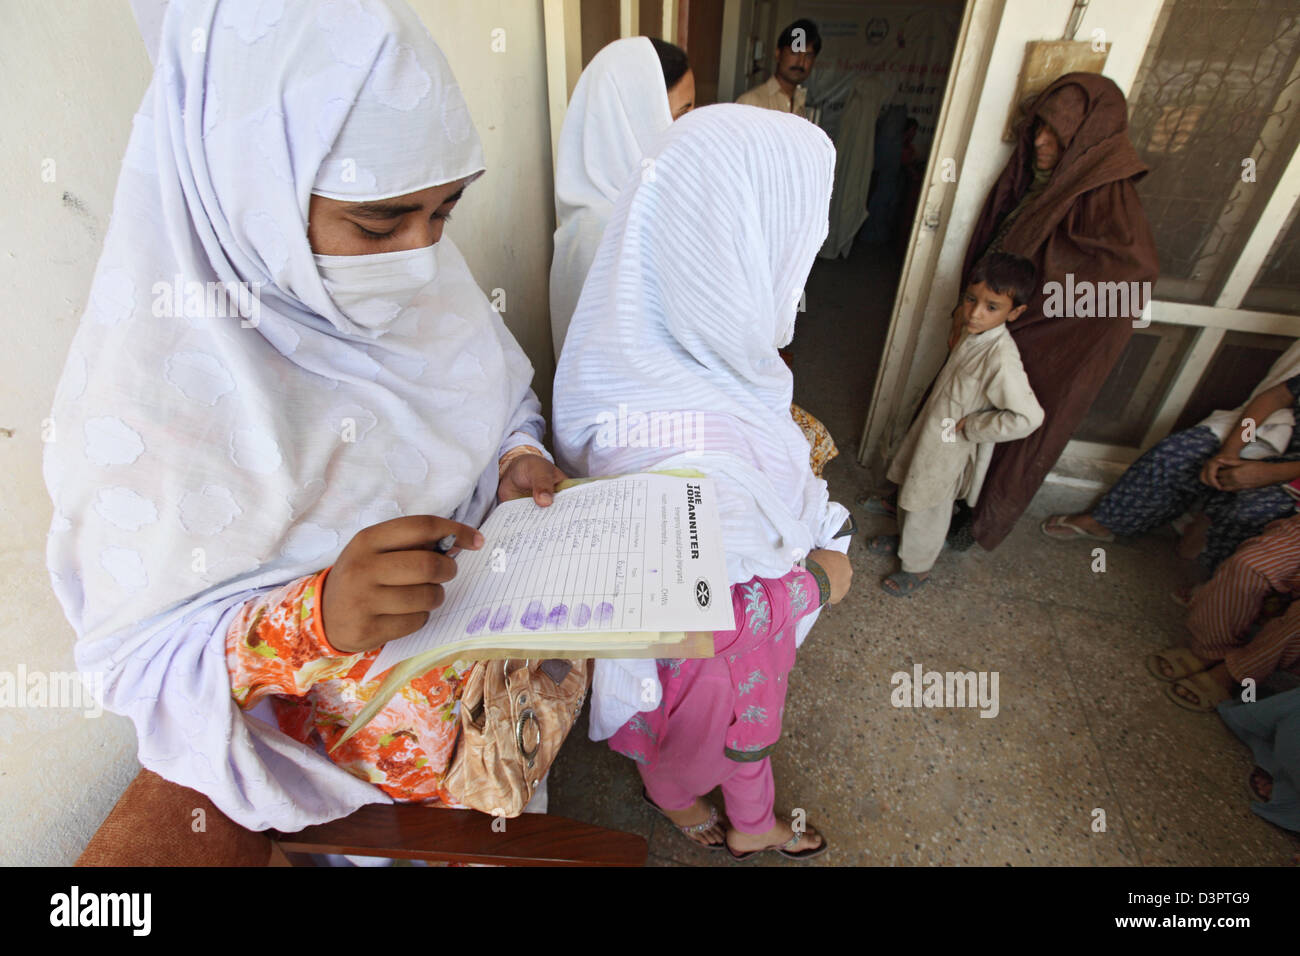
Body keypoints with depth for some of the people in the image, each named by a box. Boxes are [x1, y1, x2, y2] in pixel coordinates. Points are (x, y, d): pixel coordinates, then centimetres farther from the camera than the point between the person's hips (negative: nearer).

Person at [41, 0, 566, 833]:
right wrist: (318, 617, -37)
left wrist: (518, 455, -14)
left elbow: (506, 394, 8)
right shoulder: (151, 388, -24)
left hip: (497, 586, 6)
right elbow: (139, 658, -17)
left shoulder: (423, 279, -8)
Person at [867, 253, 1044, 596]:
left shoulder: (1001, 359, -31)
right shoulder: (974, 331, -6)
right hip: (930, 431, 8)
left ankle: (917, 567, 35)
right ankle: (905, 537, 52)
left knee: (929, 508, 12)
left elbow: (1027, 417, -34)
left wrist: (970, 427, -24)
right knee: (910, 494, 26)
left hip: (951, 450, -8)